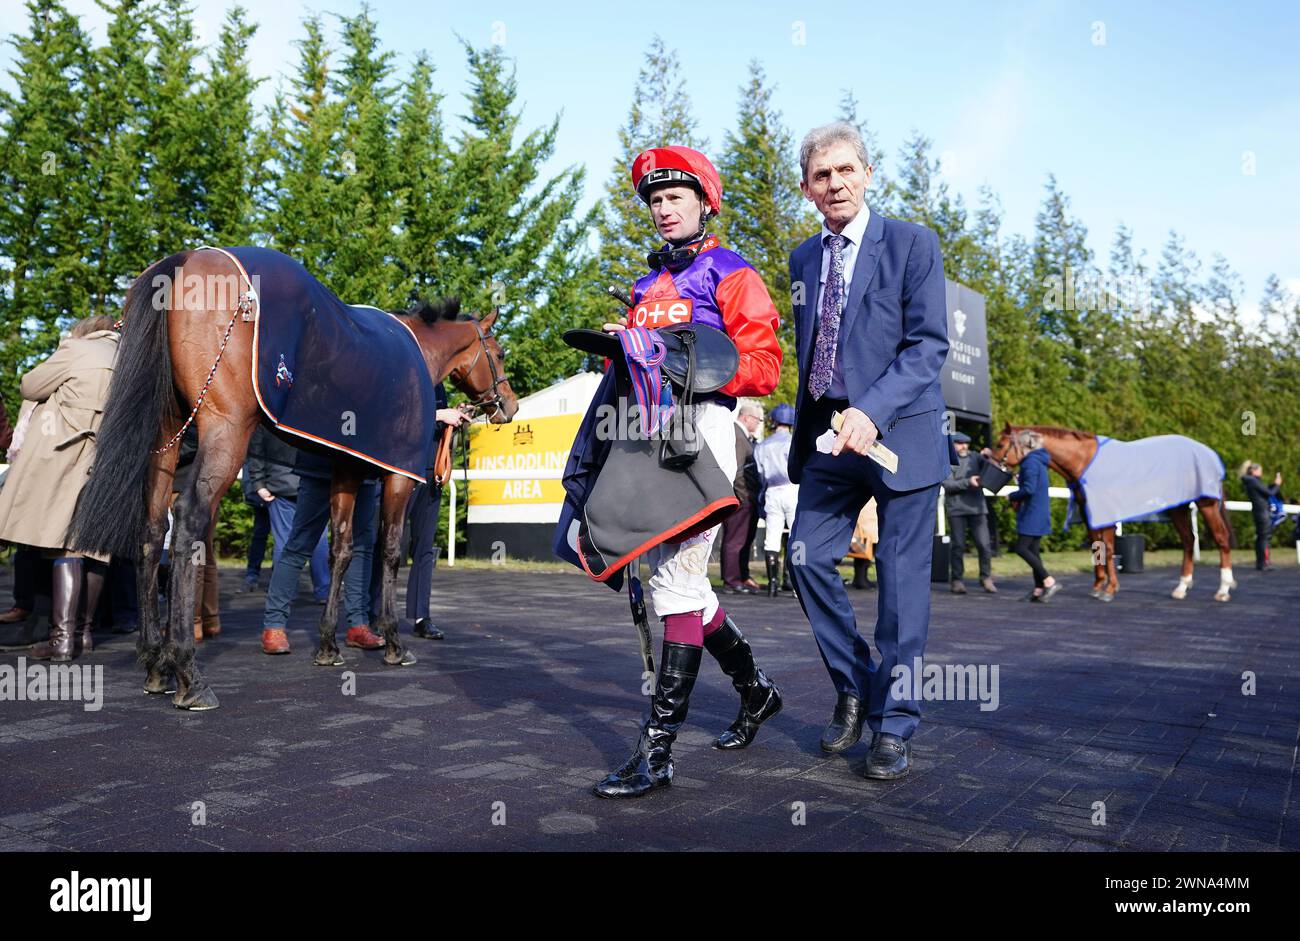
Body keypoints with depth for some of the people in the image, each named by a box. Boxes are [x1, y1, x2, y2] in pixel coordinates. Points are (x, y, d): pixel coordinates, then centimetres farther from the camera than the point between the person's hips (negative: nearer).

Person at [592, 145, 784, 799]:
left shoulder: (732, 277, 3)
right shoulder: (648, 283, 25)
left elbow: (764, 369, -6)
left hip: (702, 425, -8)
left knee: (676, 580, -14)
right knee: (680, 578, 12)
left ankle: (657, 749, -12)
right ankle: (755, 690, 32)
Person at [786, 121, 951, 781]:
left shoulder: (912, 243, -2)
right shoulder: (803, 259, 15)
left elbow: (929, 343, -11)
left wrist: (872, 411, -23)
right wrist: (803, 434, 14)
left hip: (900, 431, -5)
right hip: (828, 435, 5)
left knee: (901, 582, 0)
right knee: (809, 559, 0)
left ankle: (892, 726, 12)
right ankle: (853, 687, 22)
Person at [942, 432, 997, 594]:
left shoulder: (975, 457, 10)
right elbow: (948, 485, -10)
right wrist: (968, 482, -20)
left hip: (977, 507, 3)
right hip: (956, 509, -3)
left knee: (984, 545, 0)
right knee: (958, 546, 2)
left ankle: (986, 578, 15)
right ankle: (957, 580, 12)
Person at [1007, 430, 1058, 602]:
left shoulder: (1030, 462, -15)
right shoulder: (1039, 460, 15)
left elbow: (1029, 489, -23)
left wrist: (1012, 496, -9)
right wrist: (1020, 479, 16)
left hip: (1032, 513, -10)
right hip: (1040, 512, 10)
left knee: (1021, 548, -8)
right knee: (1032, 550, 11)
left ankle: (1049, 582, -10)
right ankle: (1039, 589, 11)